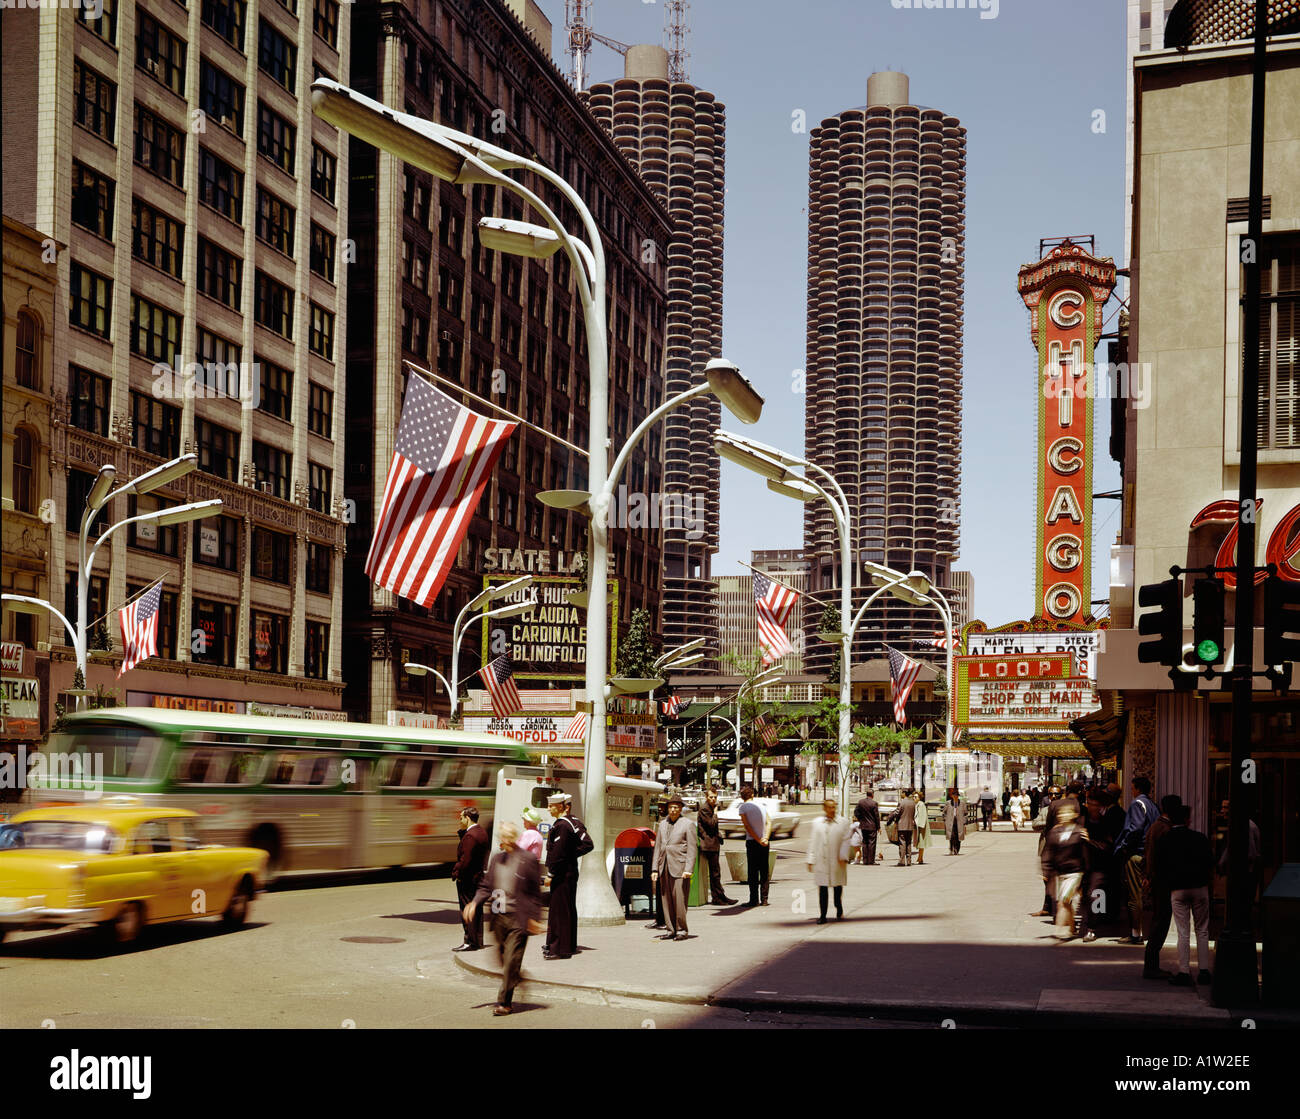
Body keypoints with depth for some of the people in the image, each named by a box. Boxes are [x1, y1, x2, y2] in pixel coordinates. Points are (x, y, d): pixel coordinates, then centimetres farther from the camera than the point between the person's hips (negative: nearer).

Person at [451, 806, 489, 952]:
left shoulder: (470, 836, -20)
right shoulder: (481, 832, 11)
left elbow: (465, 860, -23)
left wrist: (456, 873, -11)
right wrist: (462, 831, 1)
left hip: (467, 880, -10)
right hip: (478, 877, 10)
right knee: (476, 911, 14)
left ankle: (470, 942, 1)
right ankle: (477, 940, 21)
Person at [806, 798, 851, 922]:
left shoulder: (843, 823, 4)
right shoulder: (817, 823, 9)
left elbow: (845, 841, 0)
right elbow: (812, 842, 9)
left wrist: (843, 857, -12)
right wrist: (810, 860, 5)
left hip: (837, 861, 0)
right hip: (821, 861, 0)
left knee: (838, 886, 12)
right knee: (822, 888, -4)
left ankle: (839, 908, 35)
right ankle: (823, 915, 0)